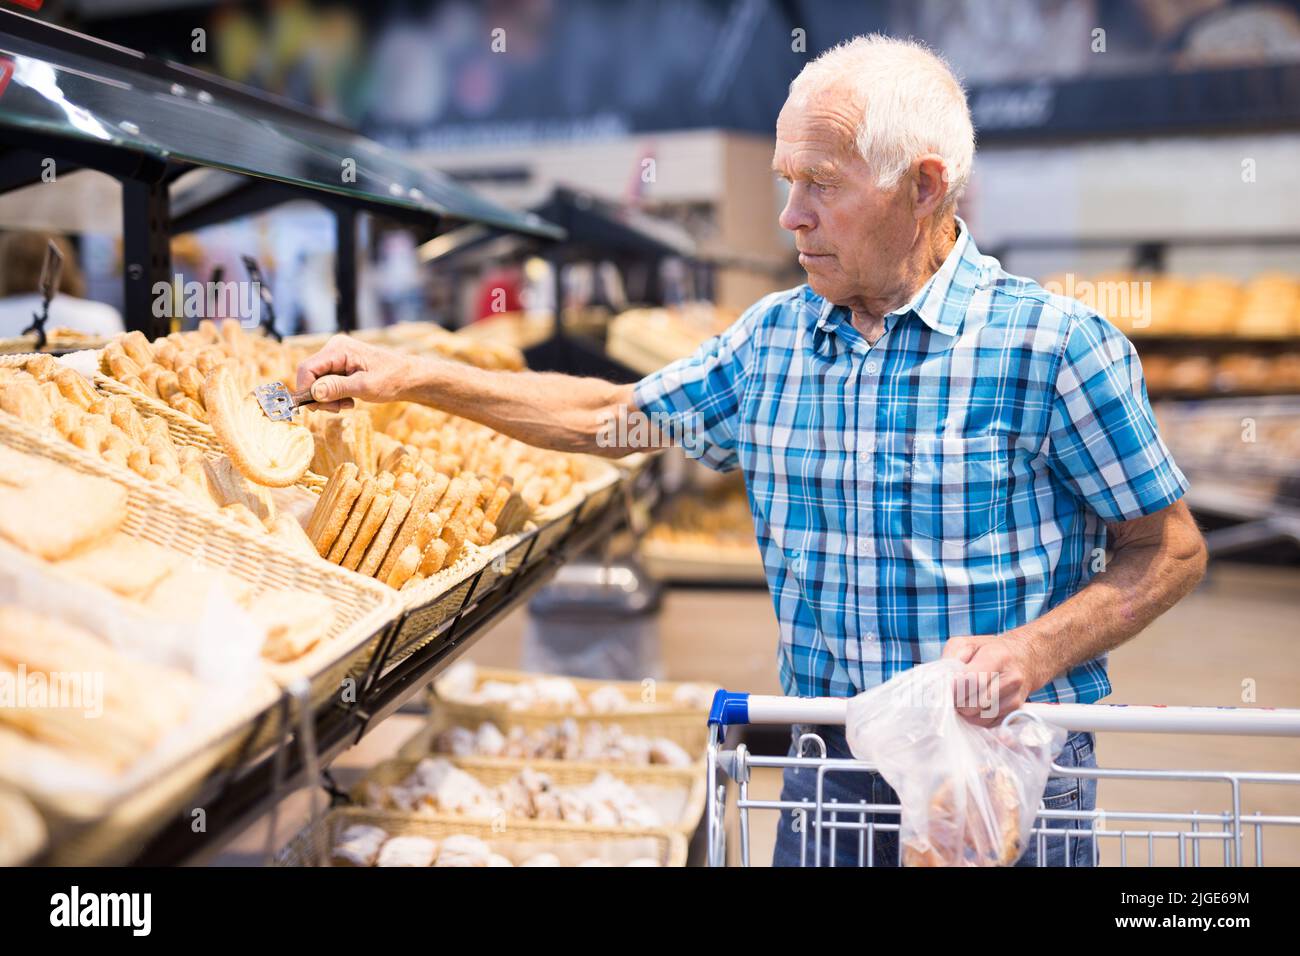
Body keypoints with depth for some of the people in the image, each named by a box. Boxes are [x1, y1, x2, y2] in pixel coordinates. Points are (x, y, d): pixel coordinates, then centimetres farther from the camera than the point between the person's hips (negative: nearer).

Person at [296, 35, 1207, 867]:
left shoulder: (1053, 342, -13)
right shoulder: (772, 338, 2)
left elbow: (1172, 549, -6)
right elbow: (610, 416, 14)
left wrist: (1034, 652, -21)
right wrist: (414, 376, 9)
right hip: (829, 764, 4)